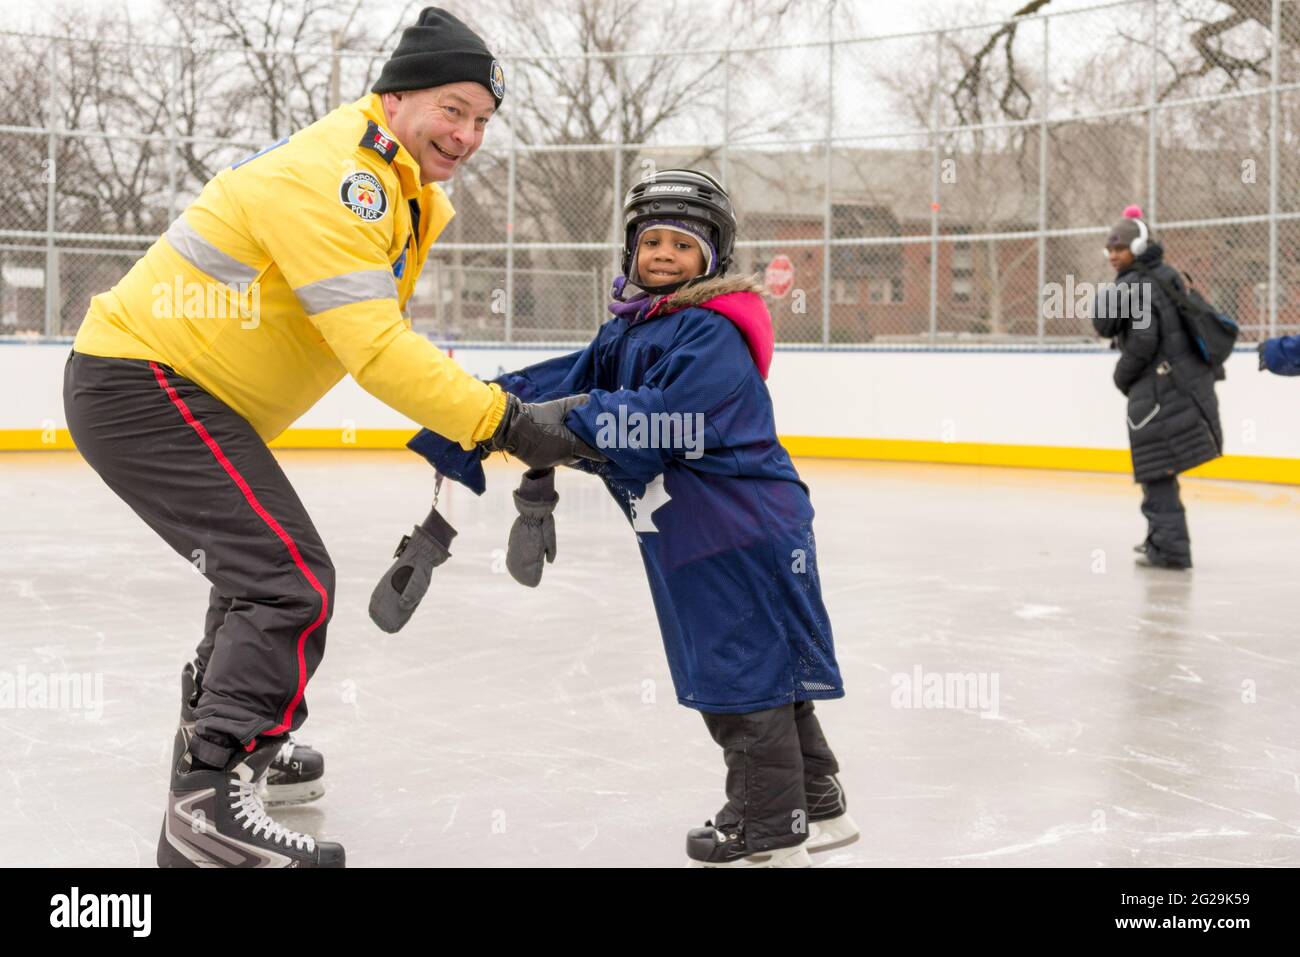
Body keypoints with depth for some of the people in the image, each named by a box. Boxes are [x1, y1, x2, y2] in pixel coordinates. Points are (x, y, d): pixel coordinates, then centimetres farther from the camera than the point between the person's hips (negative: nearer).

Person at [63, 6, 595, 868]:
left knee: (263, 561, 26)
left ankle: (220, 729, 46)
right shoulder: (333, 176, -22)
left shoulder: (402, 193, 11)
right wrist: (502, 421, -29)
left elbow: (383, 337, 12)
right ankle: (209, 804, -21)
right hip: (145, 385, -11)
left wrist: (465, 424, 3)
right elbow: (371, 348, -29)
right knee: (291, 579, -18)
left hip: (175, 385, 11)